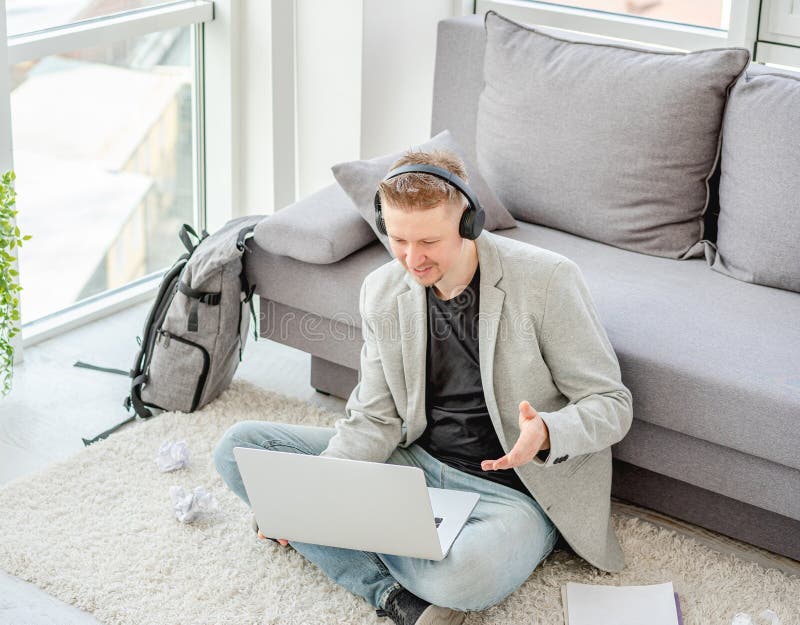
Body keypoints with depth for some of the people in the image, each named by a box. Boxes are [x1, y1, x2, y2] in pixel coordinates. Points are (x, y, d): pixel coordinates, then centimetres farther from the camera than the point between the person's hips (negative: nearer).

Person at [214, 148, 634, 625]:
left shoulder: (546, 280, -16)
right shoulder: (382, 291, 0)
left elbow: (612, 405, -10)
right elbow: (376, 420, 2)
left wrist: (545, 434, -33)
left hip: (513, 490, -6)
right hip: (416, 464, 6)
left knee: (459, 577, -42)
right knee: (239, 446, -7)